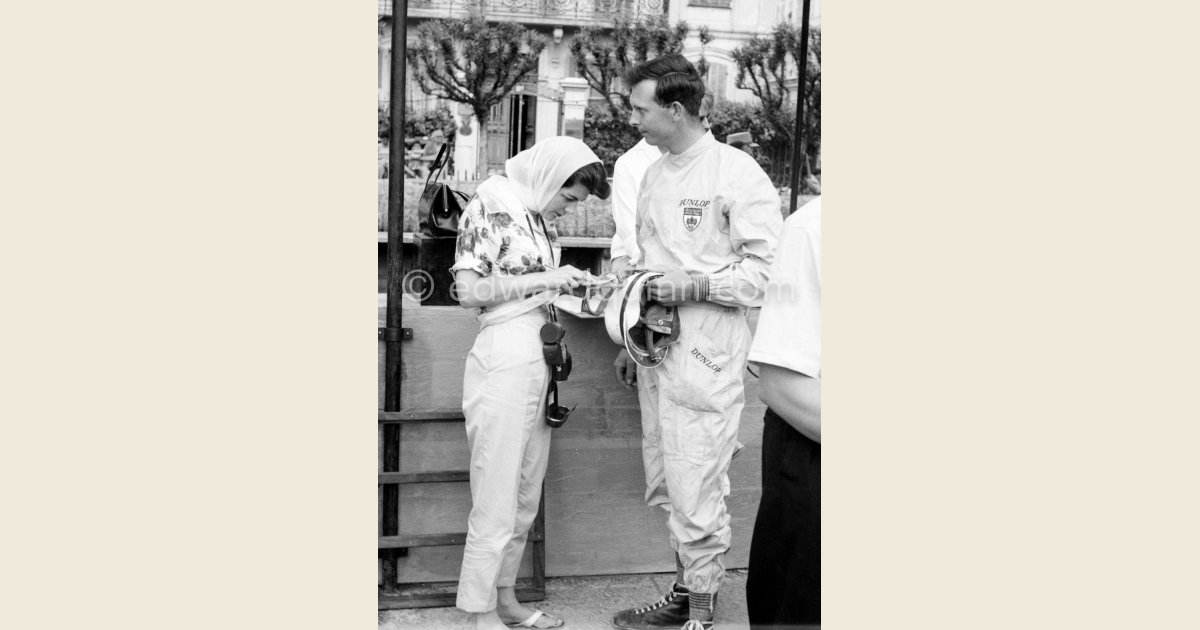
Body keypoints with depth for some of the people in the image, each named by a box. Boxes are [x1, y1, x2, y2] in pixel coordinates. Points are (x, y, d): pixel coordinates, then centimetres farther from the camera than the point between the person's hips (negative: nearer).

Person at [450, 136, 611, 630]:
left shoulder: (539, 215, 15)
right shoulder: (490, 207, -8)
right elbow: (468, 291, -13)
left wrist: (570, 285, 5)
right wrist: (546, 279, -12)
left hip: (539, 362, 8)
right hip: (504, 360, -8)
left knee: (526, 495, 14)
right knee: (497, 496, 0)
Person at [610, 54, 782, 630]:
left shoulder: (737, 173, -9)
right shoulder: (652, 175, 15)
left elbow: (765, 269, -12)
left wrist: (692, 287, -19)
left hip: (705, 356, -8)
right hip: (656, 351, 8)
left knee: (696, 491, -4)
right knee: (666, 485, 15)